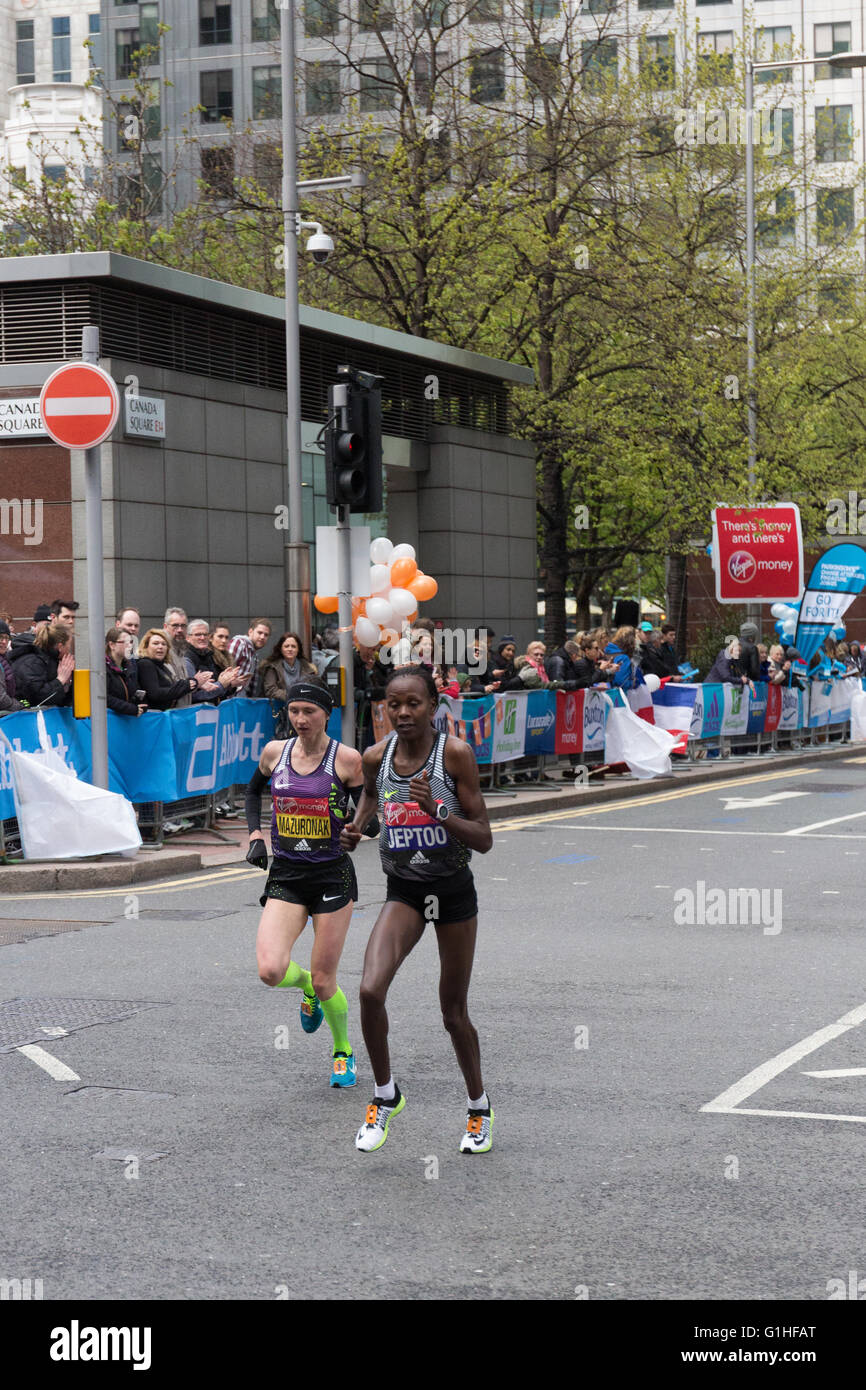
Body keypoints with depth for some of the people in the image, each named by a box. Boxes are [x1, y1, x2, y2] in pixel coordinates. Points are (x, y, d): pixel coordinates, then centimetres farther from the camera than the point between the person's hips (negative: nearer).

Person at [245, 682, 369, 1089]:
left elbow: (370, 816, 1)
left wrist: (348, 819, -21)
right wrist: (256, 835, 8)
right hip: (285, 875, 3)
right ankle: (306, 987, 20)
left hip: (332, 875, -3)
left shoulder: (346, 759, -8)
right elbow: (254, 790, 22)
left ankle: (343, 1052, 29)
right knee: (270, 970, -17)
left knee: (324, 981, 1)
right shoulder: (274, 752, 2)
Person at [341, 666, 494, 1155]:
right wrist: (356, 827, 1)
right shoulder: (377, 756, -7)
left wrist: (436, 811, -30)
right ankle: (386, 1095, 2)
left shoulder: (456, 753, -16)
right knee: (371, 991, -21)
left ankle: (480, 1108, 33)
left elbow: (483, 839, -15)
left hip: (454, 891, -2)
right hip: (403, 892, 2)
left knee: (454, 1012, 9)